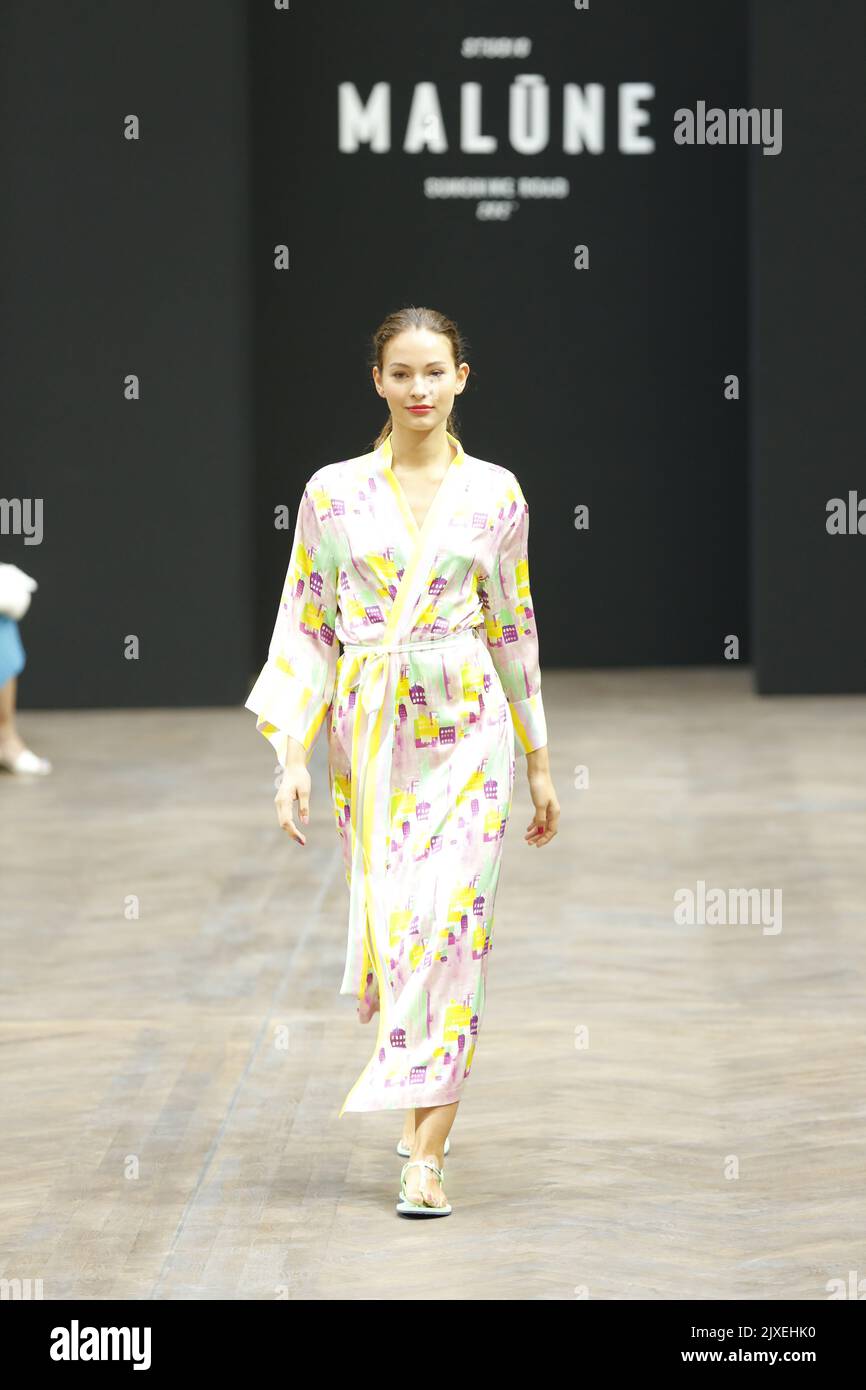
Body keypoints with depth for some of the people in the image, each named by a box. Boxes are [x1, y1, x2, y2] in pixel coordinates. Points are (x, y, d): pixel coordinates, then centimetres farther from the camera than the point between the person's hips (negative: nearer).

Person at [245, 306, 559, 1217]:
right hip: (367, 735, 1)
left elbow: (512, 627, 9)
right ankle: (423, 1107, 29)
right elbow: (307, 628, 4)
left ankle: (425, 1158, -9)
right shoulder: (333, 492, 2)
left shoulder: (494, 494, 3)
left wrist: (539, 759, 11)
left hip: (466, 733, -1)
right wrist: (292, 753, -4)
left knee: (450, 929, -9)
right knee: (382, 929, 4)